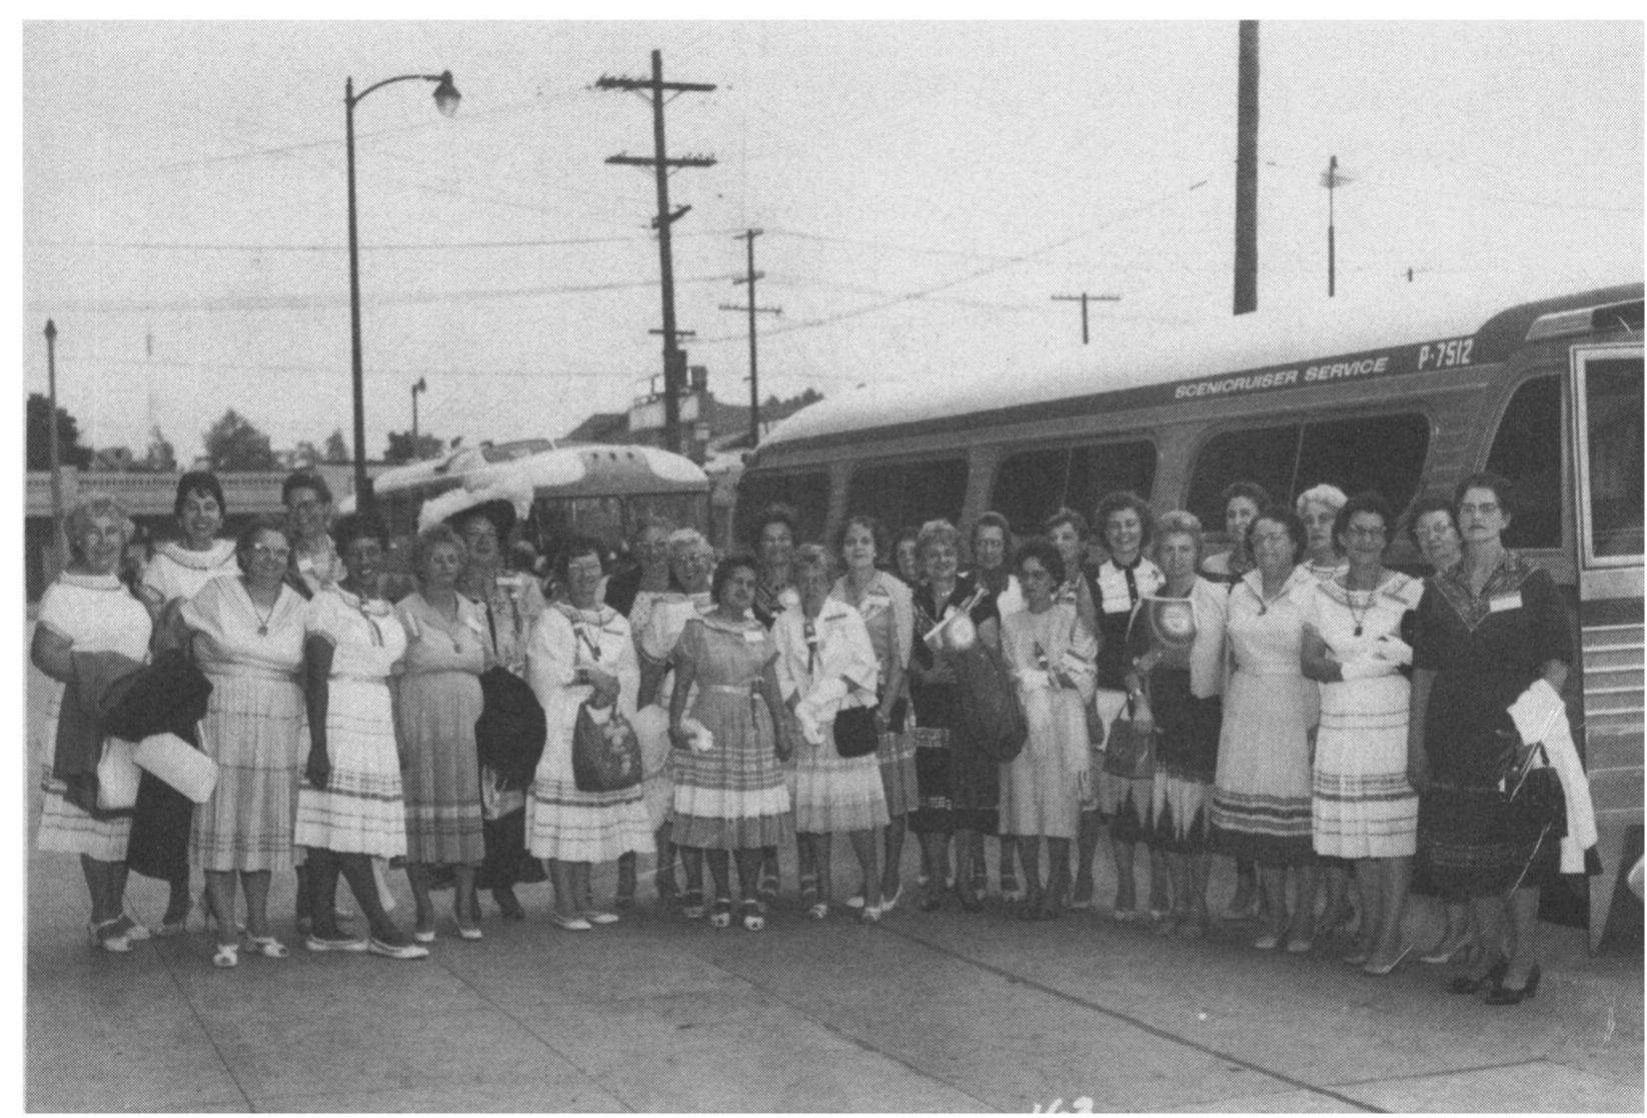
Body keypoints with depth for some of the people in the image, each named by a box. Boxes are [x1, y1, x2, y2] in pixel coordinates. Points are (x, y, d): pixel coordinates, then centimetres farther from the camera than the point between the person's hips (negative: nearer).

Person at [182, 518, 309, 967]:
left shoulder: (298, 606, 8)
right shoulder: (215, 596, -2)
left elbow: (308, 671, 12)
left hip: (280, 729, 3)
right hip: (222, 723, -3)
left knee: (265, 825, 8)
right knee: (221, 825, -3)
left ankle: (259, 925, 20)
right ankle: (226, 935, 1)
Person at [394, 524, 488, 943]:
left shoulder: (474, 614, 12)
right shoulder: (404, 614, -2)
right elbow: (391, 678, -4)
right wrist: (396, 734, -12)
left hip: (467, 728, 4)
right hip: (420, 729, -4)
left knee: (469, 814, 2)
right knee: (422, 816, -2)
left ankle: (465, 906, 10)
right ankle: (424, 911, 6)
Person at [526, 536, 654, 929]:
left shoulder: (617, 623, 14)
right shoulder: (550, 622, -3)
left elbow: (630, 673, 7)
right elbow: (545, 679, -10)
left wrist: (605, 682, -12)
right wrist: (593, 677, -11)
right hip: (562, 730, -5)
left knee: (594, 817, 6)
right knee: (563, 819, -6)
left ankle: (582, 897, 15)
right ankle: (564, 905, -2)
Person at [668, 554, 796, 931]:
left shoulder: (759, 632, 12)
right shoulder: (697, 630, 1)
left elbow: (771, 686, 12)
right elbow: (682, 684, 0)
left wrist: (783, 725, 4)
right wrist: (676, 722, -11)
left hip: (754, 730, 3)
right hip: (710, 730, -3)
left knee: (753, 815, 0)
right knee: (712, 815, -2)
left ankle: (750, 896, 8)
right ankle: (722, 895, 9)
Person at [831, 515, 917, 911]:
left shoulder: (895, 592, -2)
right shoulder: (834, 592, 7)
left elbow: (901, 655, -5)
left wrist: (887, 706, -12)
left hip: (885, 699, -3)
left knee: (892, 792, -2)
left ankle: (891, 881, 5)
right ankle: (867, 880, 13)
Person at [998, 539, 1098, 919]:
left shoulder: (1071, 618, 2)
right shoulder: (1011, 623, 13)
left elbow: (1085, 674, -2)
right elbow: (1007, 673, 13)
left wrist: (1047, 671, -10)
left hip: (1061, 721, -3)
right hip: (1020, 720, 3)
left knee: (1059, 803, -5)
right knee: (1023, 805, 0)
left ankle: (1056, 887, 2)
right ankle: (1031, 887, 8)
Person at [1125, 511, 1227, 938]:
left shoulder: (1218, 599, -4)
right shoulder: (1149, 606, 10)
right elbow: (1133, 662, 16)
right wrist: (1140, 702, 3)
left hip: (1206, 714, -4)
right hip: (1163, 719, 4)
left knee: (1198, 814, -3)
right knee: (1166, 817, 5)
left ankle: (1199, 907, 9)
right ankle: (1179, 903, 17)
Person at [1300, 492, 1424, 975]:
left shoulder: (1410, 592, -2)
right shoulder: (1322, 596, 7)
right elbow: (1310, 663, 1)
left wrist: (1405, 654, -22)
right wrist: (1363, 665, -15)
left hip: (1395, 727, -3)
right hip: (1341, 730, 3)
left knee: (1394, 835, -2)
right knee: (1357, 836, 7)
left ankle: (1391, 938, 6)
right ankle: (1369, 930, 20)